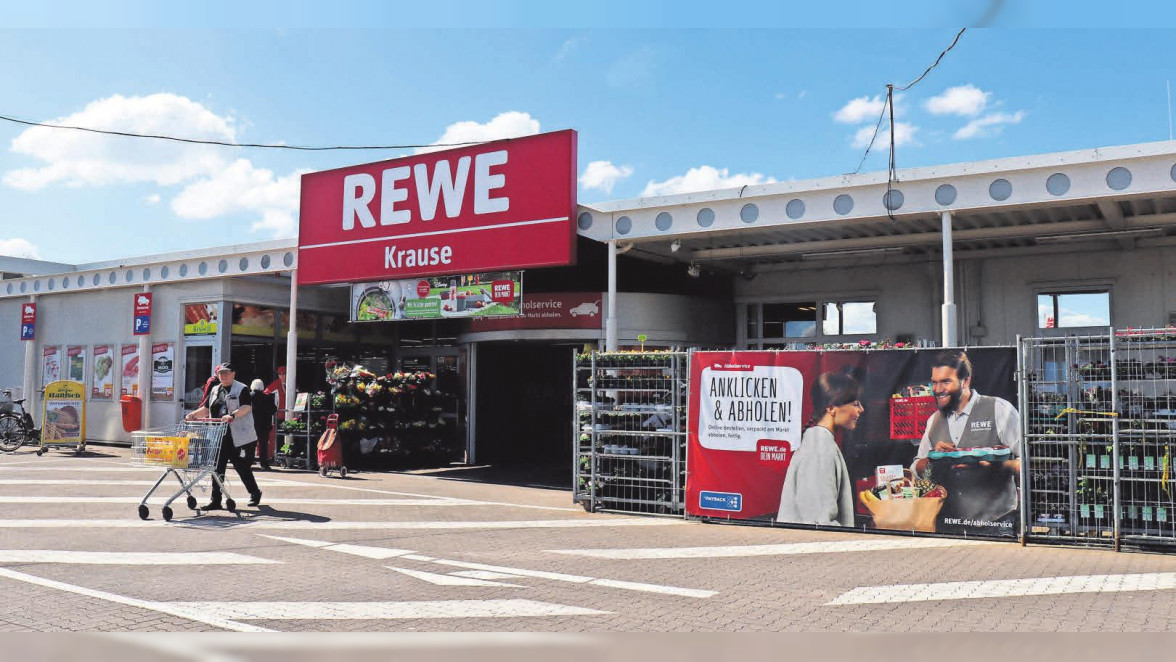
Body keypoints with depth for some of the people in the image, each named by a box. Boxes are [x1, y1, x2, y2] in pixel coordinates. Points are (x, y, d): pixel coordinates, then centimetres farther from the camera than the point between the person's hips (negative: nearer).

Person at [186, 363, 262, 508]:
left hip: (239, 437, -6)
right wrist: (193, 415, 1)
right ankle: (215, 500, 7)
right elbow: (206, 409, 20)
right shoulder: (215, 390, 18)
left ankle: (255, 493, 24)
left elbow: (246, 407, -16)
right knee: (217, 468, 3)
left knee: (242, 467, 3)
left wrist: (233, 415, -33)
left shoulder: (241, 389, -2)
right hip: (219, 437, 6)